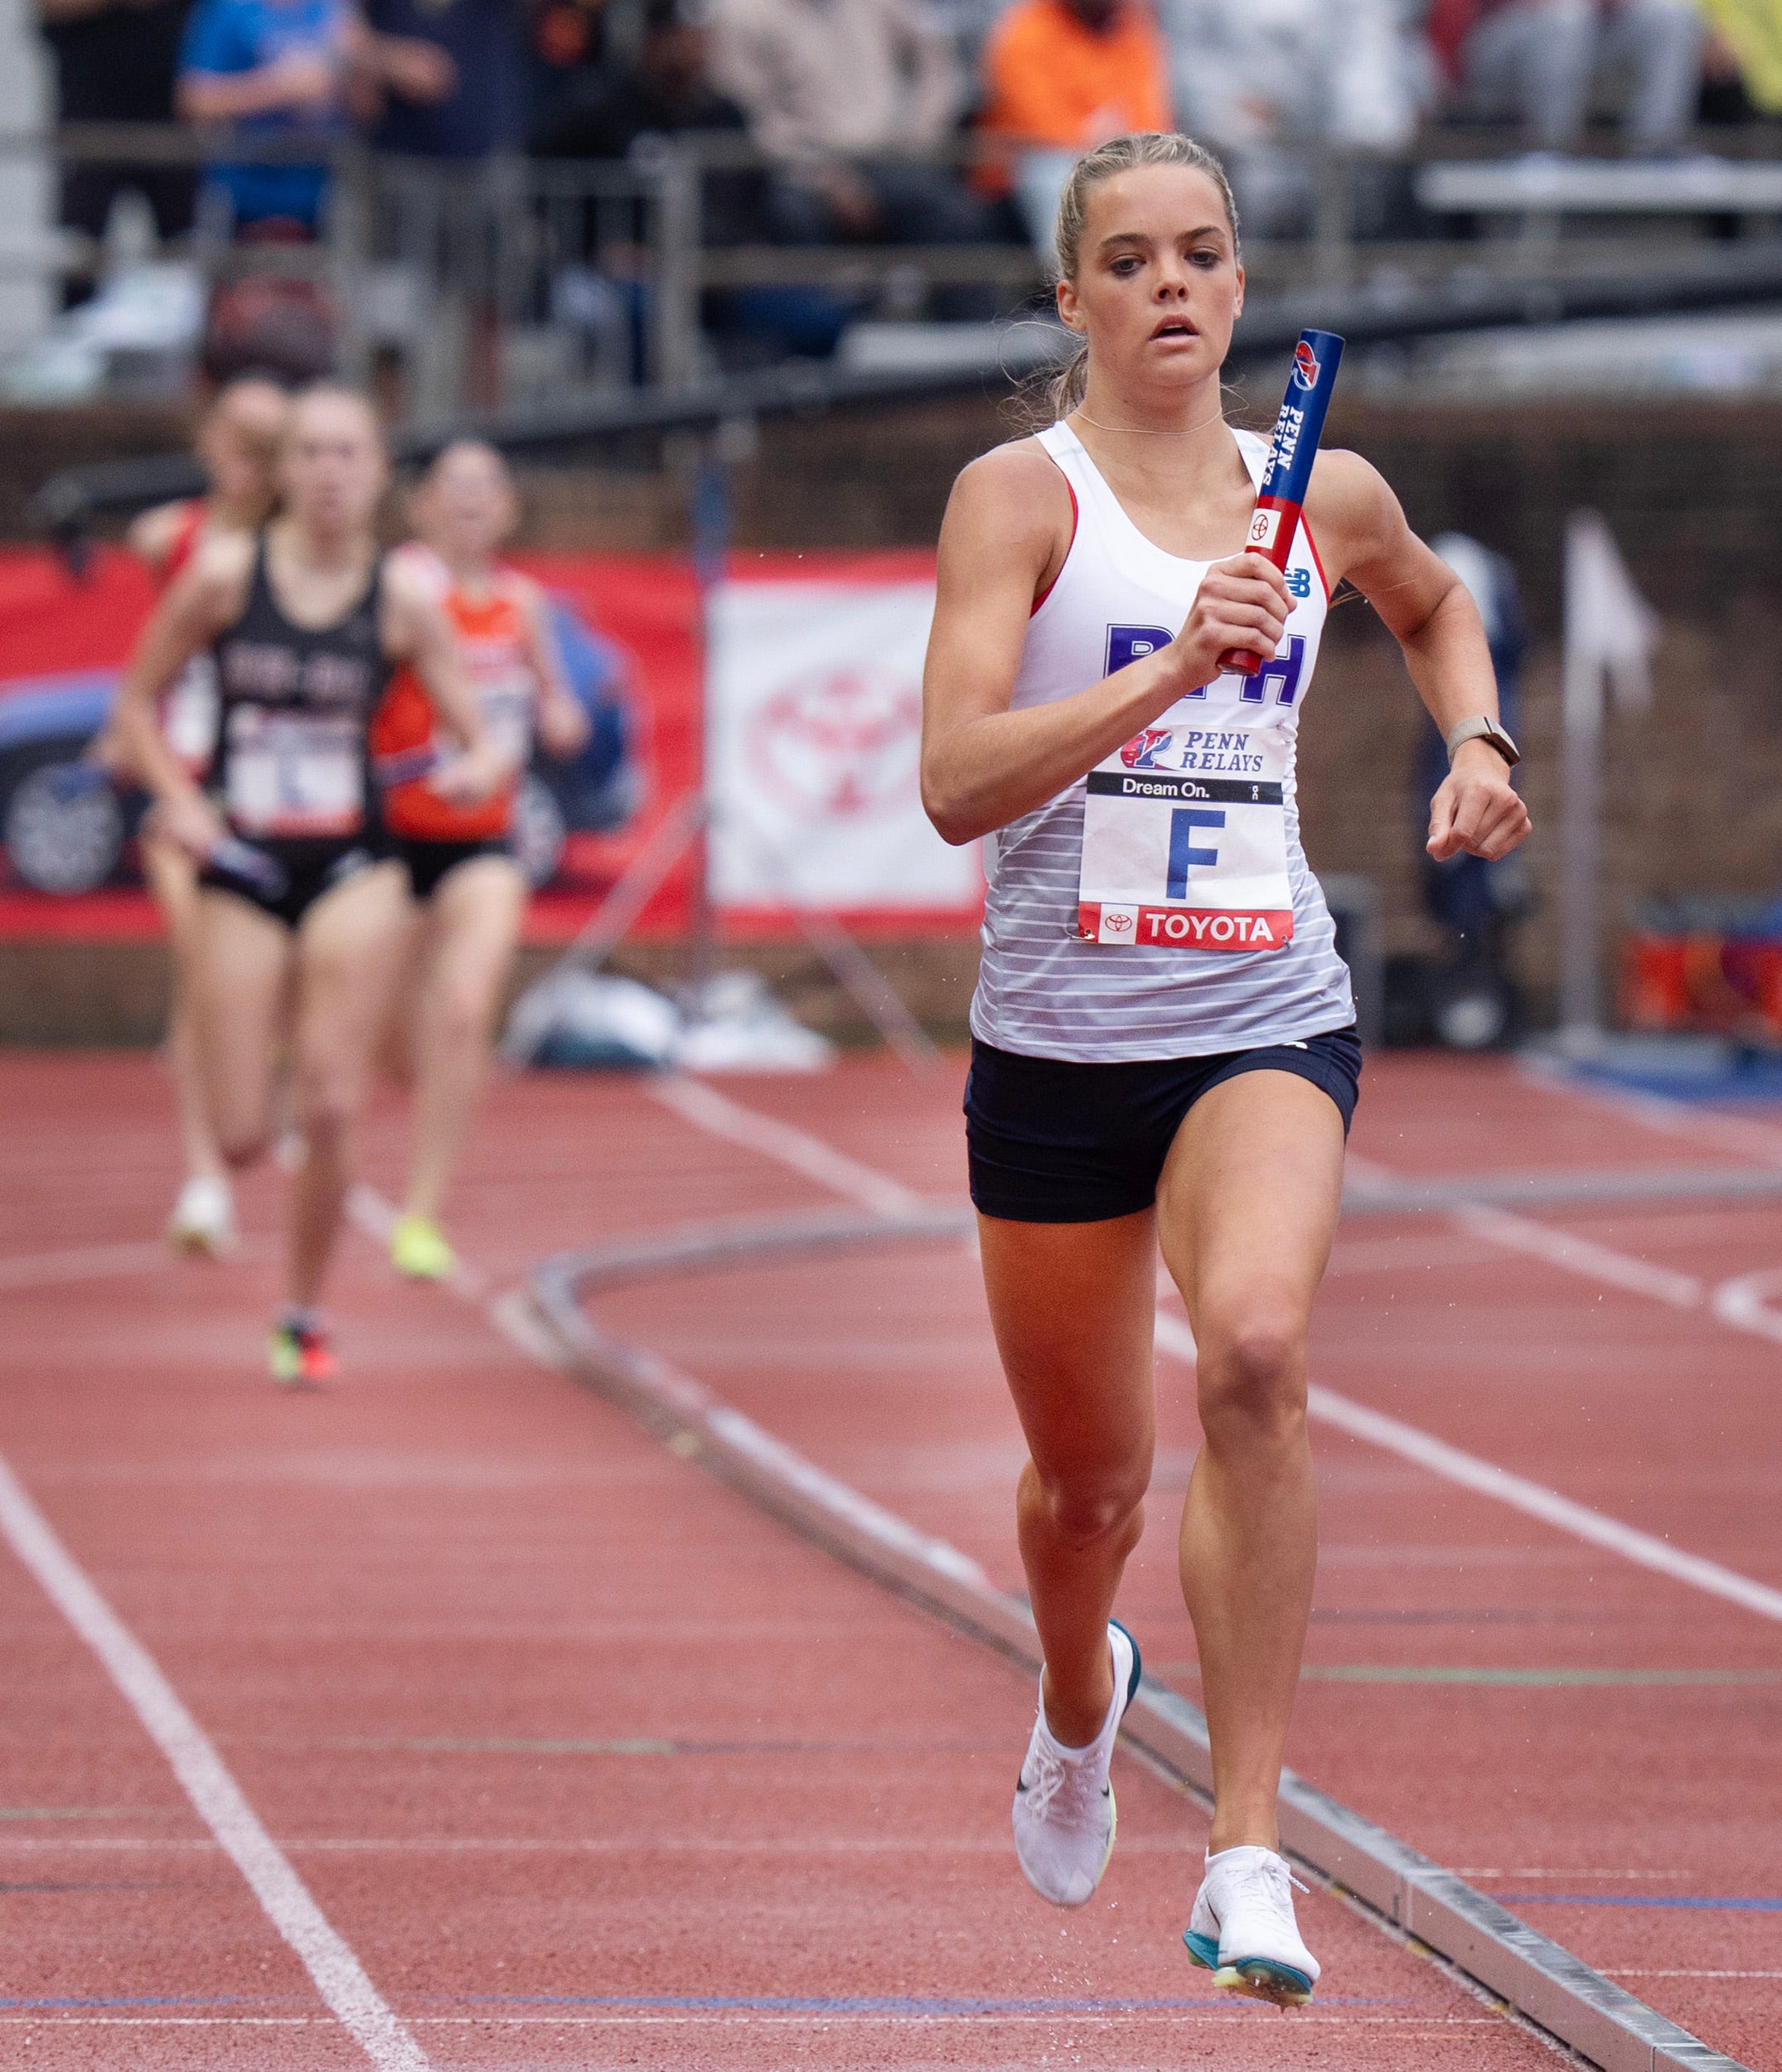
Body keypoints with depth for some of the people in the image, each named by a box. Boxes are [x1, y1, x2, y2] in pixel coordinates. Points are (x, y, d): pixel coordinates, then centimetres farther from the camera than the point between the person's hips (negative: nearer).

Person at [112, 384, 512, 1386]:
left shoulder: (401, 598, -3)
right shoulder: (225, 573, -4)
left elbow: (484, 743, 0)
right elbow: (139, 699, 7)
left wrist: (481, 768, -23)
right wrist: (179, 800, -8)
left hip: (354, 870, 0)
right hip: (243, 867, 0)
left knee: (332, 1113, -10)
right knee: (243, 1139, -2)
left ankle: (306, 1314, 10)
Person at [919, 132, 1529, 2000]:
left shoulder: (1325, 499, 6)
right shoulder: (1021, 495, -6)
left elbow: (1436, 604, 31)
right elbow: (954, 782, -19)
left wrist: (1477, 744, 12)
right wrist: (1169, 669, -29)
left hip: (1268, 1023, 1)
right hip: (1059, 1037, -1)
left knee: (1257, 1352, -28)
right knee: (1089, 1474, 14)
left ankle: (1247, 1856, -26)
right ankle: (1078, 1701, 52)